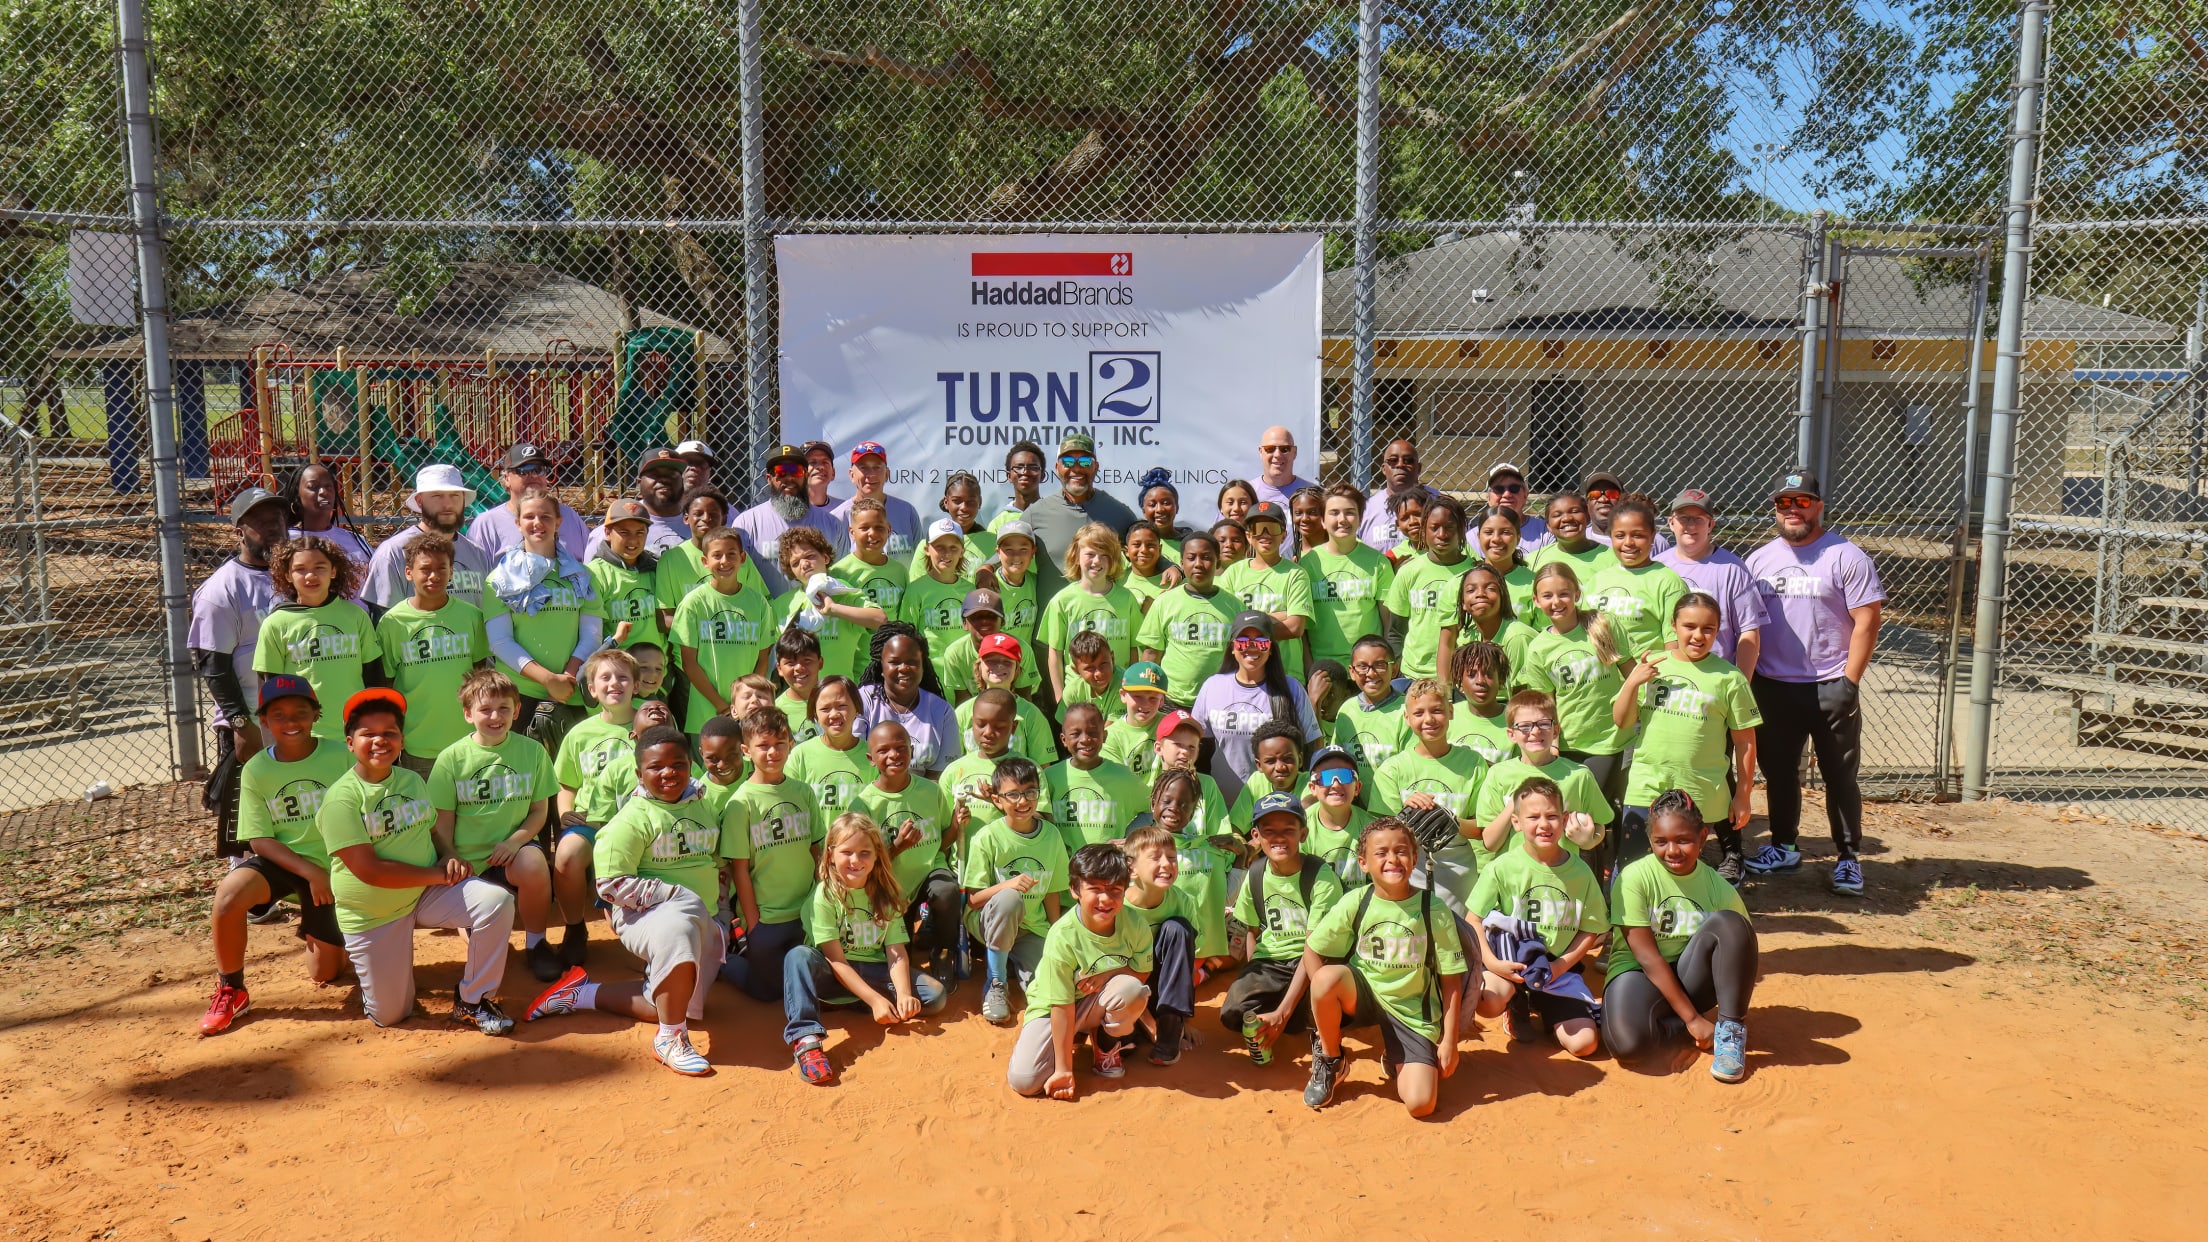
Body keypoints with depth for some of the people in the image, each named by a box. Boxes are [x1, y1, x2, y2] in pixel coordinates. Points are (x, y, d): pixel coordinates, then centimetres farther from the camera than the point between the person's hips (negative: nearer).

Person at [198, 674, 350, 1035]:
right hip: (279, 859, 0)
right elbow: (260, 840, -10)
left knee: (324, 973, 3)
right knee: (228, 895, -33)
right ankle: (231, 991, -10)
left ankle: (317, 932, 40)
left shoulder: (339, 756, -11)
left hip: (332, 867, 0)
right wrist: (309, 871, -24)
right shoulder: (256, 770, -7)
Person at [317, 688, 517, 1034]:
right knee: (390, 1015, 0)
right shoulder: (341, 798, -17)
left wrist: (451, 859, -9)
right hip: (371, 913, -4)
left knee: (496, 901, -23)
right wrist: (436, 874, -18)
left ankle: (472, 1000, -6)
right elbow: (367, 869, -23)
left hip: (427, 893, 4)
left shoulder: (413, 781, 4)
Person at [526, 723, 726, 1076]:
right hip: (644, 914, -8)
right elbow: (612, 885, -18)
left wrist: (721, 909, 12)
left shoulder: (701, 805, 11)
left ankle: (581, 994, 23)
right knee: (678, 928, -43)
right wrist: (675, 894, -21)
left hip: (703, 920, 8)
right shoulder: (634, 818, -10)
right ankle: (670, 1040, -27)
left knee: (680, 1005, 9)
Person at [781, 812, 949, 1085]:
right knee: (799, 956, -35)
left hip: (873, 972, 4)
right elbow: (835, 959, -18)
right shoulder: (825, 894, -13)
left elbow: (897, 952, -6)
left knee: (935, 995, -17)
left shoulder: (886, 894, 1)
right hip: (832, 974, -4)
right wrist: (874, 999, -25)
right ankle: (806, 1039, -49)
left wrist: (903, 994, -25)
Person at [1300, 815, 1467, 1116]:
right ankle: (1330, 1060, -5)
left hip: (1413, 1010, 0)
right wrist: (1326, 995, -16)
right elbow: (1312, 949, -2)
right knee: (1328, 976, -35)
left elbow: (1451, 979, -6)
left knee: (1421, 1104, -19)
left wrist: (1449, 1041, -6)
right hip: (1363, 994, 1)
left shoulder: (1434, 911, -11)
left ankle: (1395, 1059, 19)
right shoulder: (1354, 903, -9)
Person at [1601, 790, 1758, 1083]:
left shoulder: (1718, 887, -5)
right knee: (1628, 1042, -36)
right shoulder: (1635, 878, -15)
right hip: (1639, 975, -3)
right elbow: (1646, 956, -17)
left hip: (1689, 978, 3)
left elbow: (1742, 950, 0)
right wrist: (1692, 1019, -19)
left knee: (1728, 923, -25)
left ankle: (1730, 1029, -15)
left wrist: (1738, 1018, -15)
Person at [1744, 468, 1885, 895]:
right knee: (1778, 771, 13)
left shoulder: (1845, 557, -5)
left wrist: (1849, 682, -12)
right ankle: (1783, 847, 28)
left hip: (1830, 688, -4)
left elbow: (1867, 621, -8)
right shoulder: (1759, 559, 10)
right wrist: (1744, 678, 5)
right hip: (1772, 686, 4)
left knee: (1840, 776, 2)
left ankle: (1849, 858, 13)